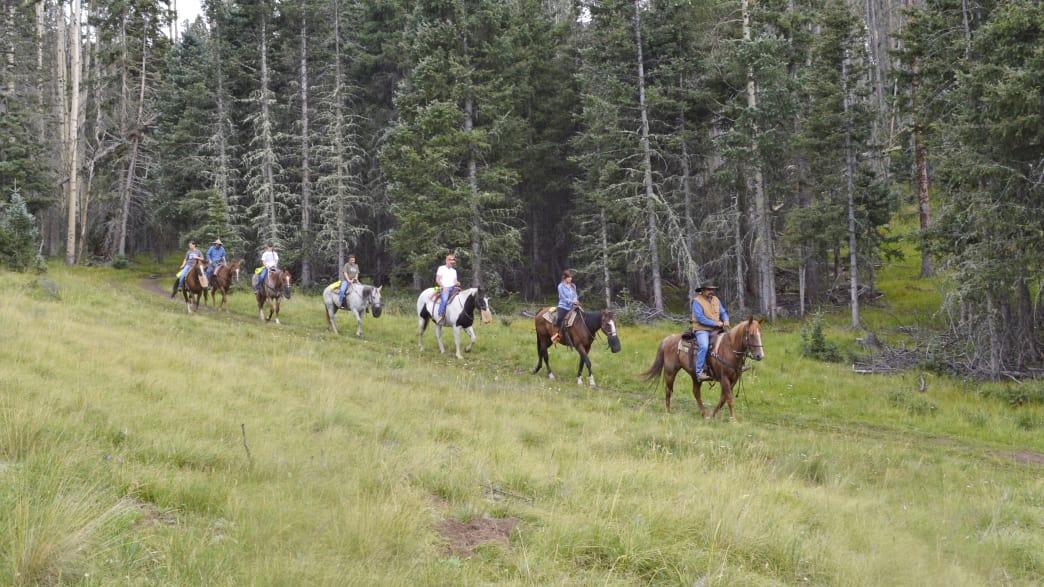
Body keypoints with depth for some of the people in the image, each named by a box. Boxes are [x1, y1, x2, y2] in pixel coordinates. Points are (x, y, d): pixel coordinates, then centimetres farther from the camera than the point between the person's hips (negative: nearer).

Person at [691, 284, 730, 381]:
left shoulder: (716, 300, 14)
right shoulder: (697, 301, -7)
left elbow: (723, 312, 14)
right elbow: (700, 318, -16)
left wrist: (726, 321, -10)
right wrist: (716, 323, -18)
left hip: (716, 330, 7)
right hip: (702, 330, -7)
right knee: (704, 346, -32)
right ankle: (699, 372, -30)